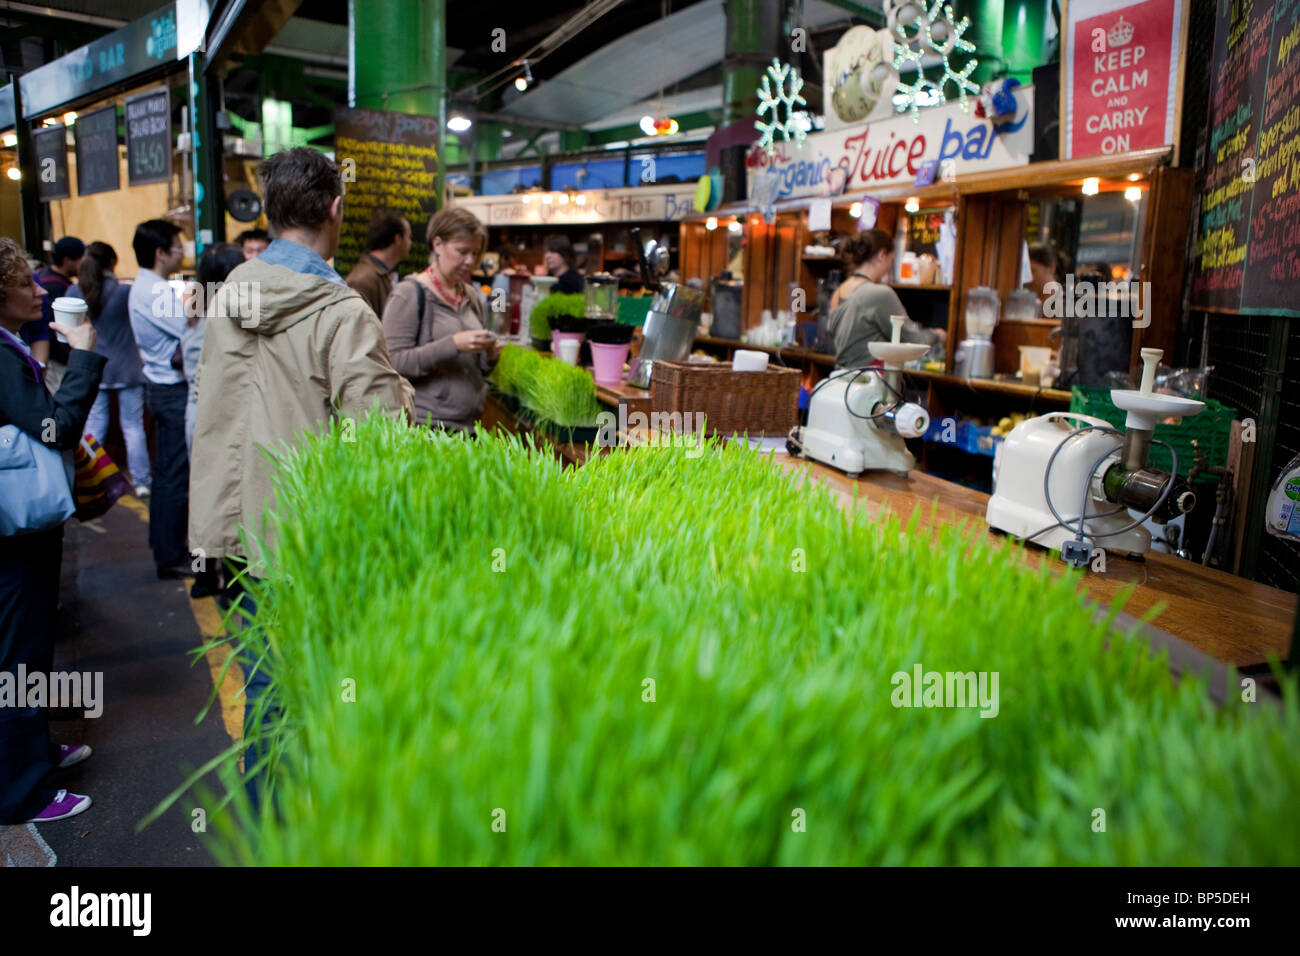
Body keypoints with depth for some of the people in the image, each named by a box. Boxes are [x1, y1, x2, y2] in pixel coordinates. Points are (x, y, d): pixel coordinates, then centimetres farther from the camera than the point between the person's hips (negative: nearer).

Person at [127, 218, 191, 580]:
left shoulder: (143, 288, 13)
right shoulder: (158, 293, -19)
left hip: (160, 385, 10)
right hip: (174, 390, -10)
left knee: (166, 470, 18)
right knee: (177, 475, -4)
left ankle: (163, 542, 29)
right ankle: (171, 558, 2)